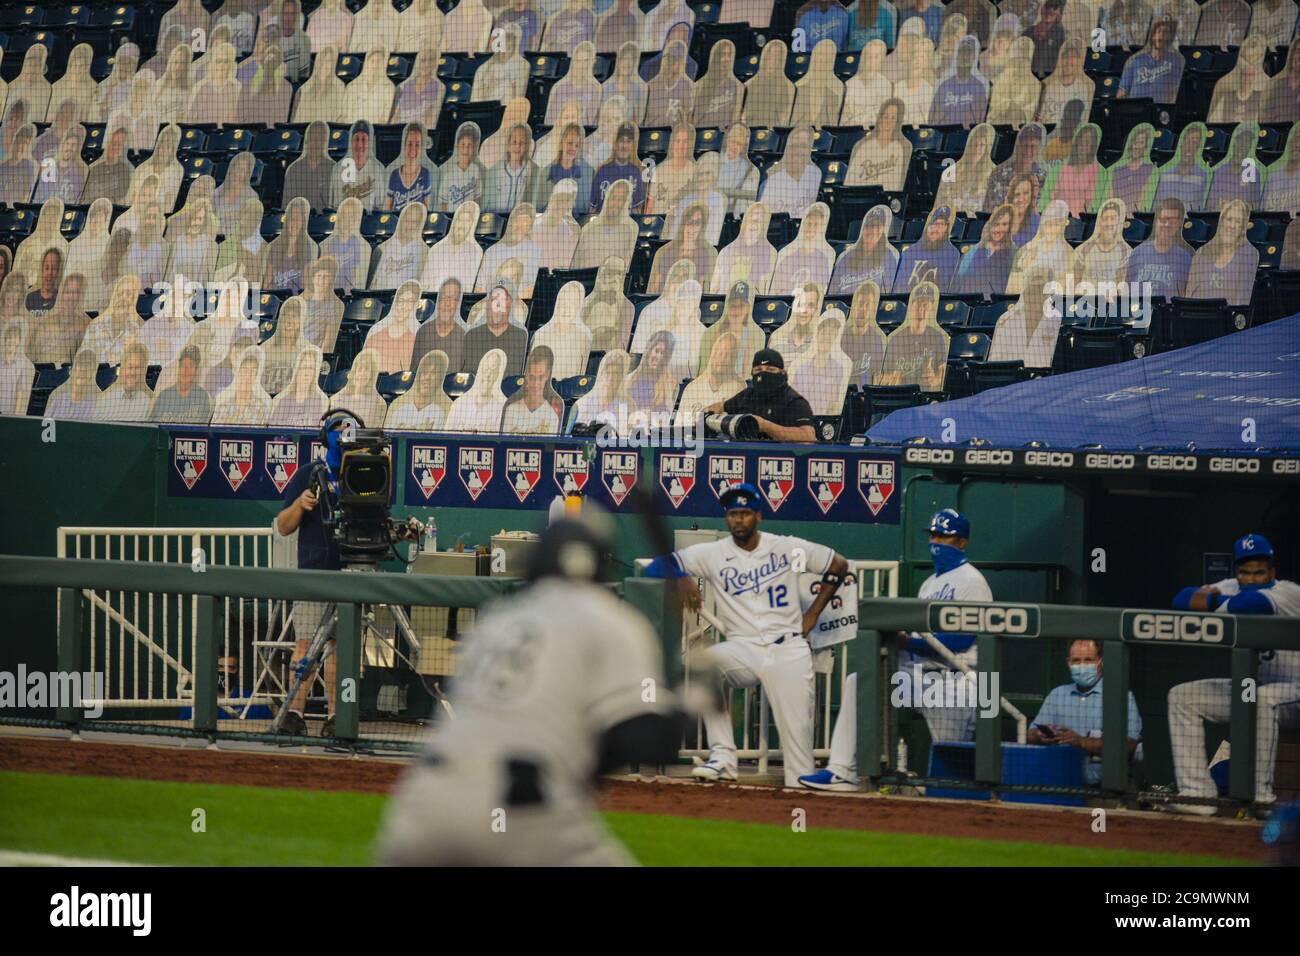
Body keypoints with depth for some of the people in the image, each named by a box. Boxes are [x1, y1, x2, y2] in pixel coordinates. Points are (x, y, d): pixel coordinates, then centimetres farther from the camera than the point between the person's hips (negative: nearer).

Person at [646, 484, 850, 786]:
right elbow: (659, 564, 5)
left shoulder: (787, 548, 6)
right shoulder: (713, 554, 6)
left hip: (789, 651, 0)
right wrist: (682, 577, -16)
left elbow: (839, 565, 16)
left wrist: (813, 614, 10)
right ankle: (723, 756, -29)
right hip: (744, 651, 0)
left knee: (797, 733, -12)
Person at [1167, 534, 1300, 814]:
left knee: (1263, 698, -40)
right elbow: (1182, 599, -7)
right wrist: (1217, 598, -26)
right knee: (1183, 695, -4)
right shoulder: (1232, 589, 2)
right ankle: (1197, 793, -13)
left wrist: (1216, 602, -20)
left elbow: (1251, 603, -39)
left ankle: (1261, 796, -31)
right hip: (1244, 690, 7)